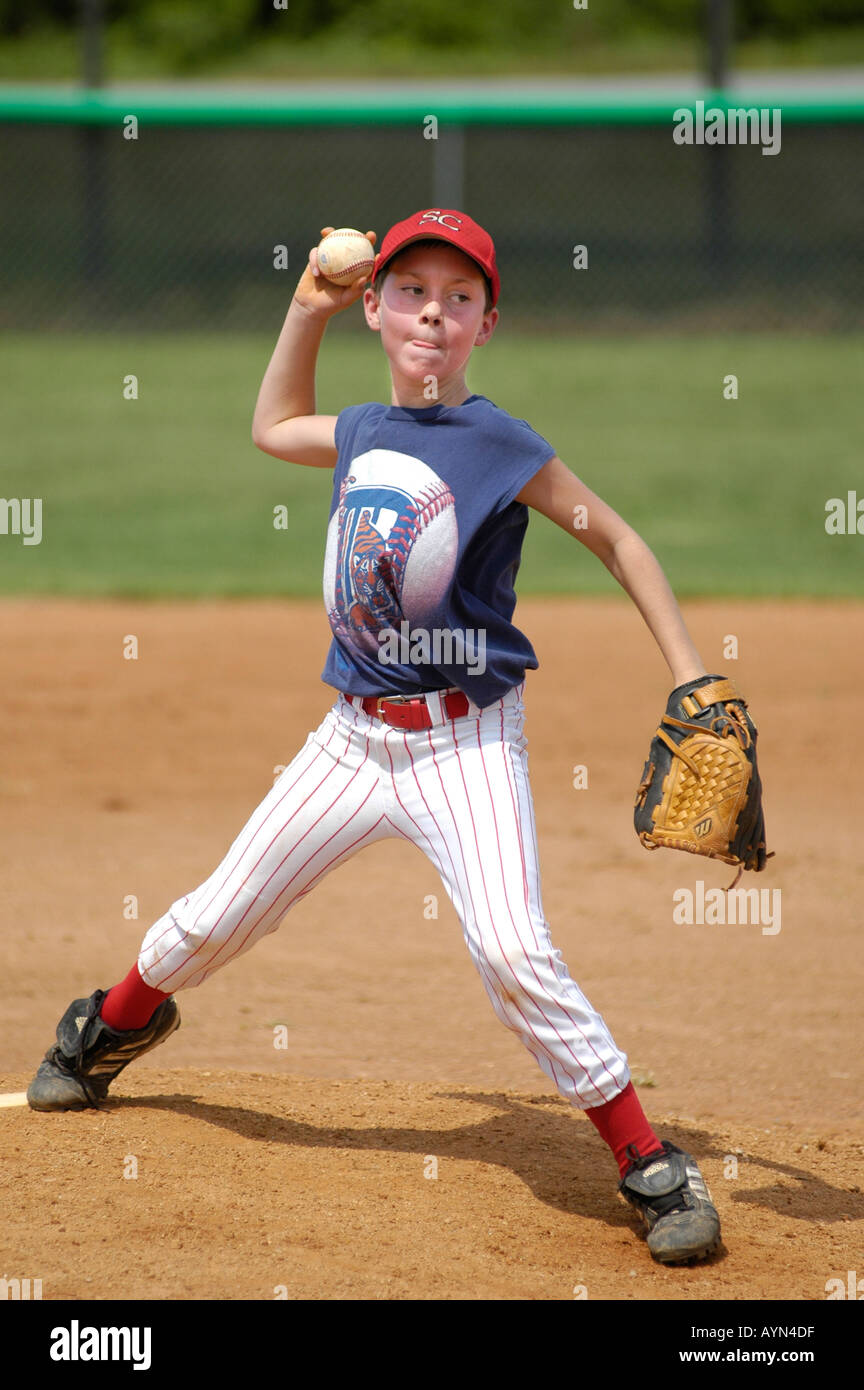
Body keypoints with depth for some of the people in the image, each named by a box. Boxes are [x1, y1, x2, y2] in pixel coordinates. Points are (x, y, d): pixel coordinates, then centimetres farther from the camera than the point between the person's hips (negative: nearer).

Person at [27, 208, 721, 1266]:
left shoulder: (500, 445, -11)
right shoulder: (359, 434, 7)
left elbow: (613, 539, -4)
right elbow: (272, 426, 29)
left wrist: (691, 676, -9)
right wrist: (306, 311, 17)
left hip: (465, 742, -5)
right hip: (355, 736, 5)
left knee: (512, 951, -23)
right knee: (215, 921, 14)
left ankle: (654, 1169, -14)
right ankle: (113, 1026, 45)